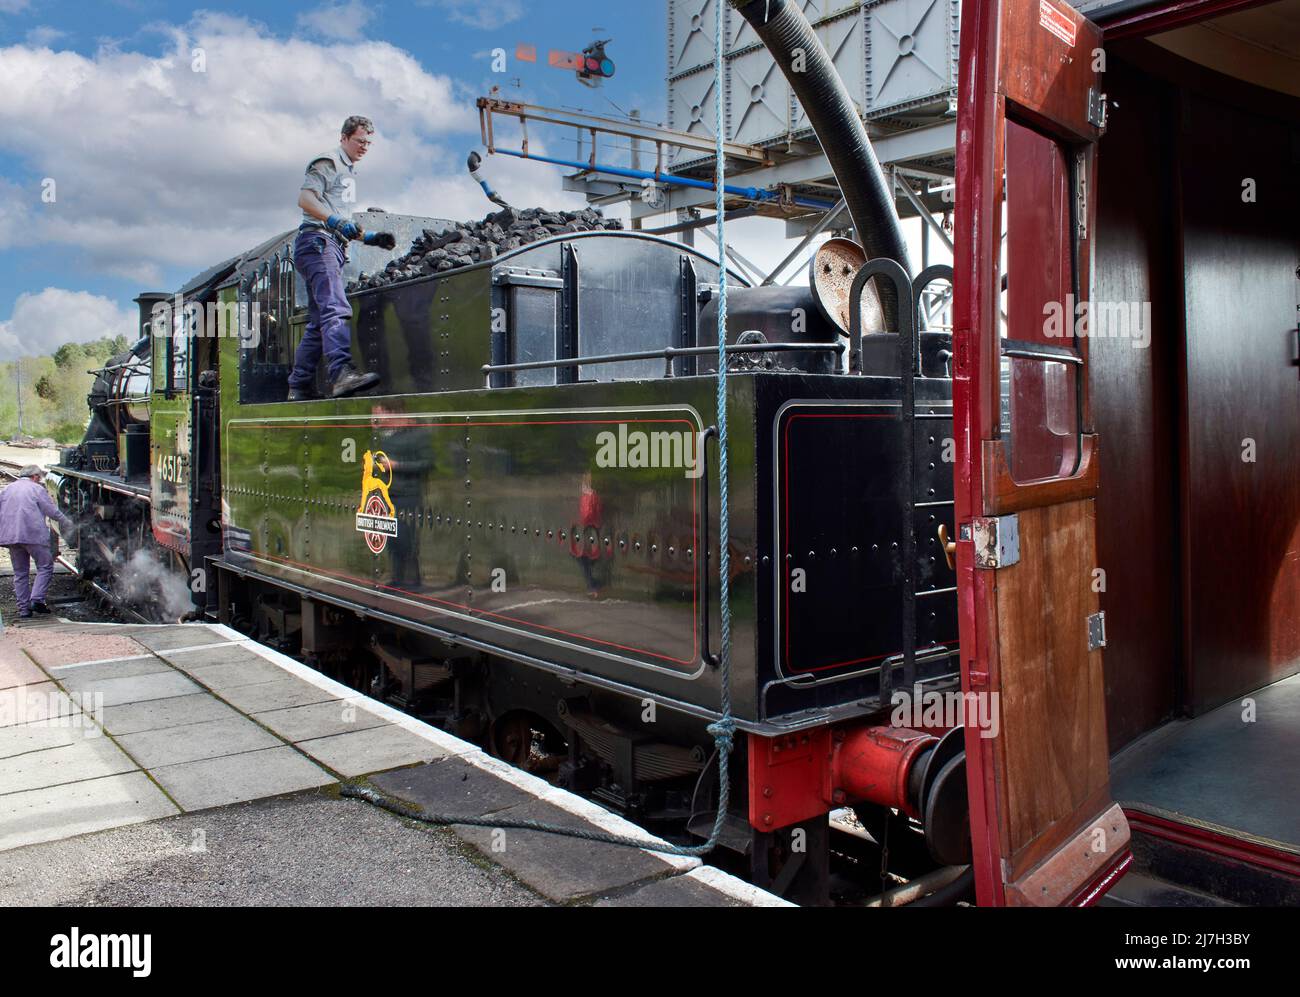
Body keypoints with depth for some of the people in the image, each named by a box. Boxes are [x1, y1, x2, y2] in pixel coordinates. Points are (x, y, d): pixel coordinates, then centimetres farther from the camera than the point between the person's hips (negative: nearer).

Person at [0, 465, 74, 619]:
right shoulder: (36, 489, 0)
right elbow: (52, 511, -1)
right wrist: (66, 523, 14)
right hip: (33, 535, -6)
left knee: (20, 572, 11)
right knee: (45, 567, 3)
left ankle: (23, 608, 10)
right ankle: (37, 600, -11)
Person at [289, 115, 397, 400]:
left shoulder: (349, 173, 30)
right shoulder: (328, 162, 1)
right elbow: (305, 198, -14)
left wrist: (369, 237, 20)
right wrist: (336, 222, -26)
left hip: (333, 247, 10)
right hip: (317, 241, -10)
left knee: (319, 322, 8)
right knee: (336, 308, -27)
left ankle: (299, 386, 11)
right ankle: (342, 372, -42)